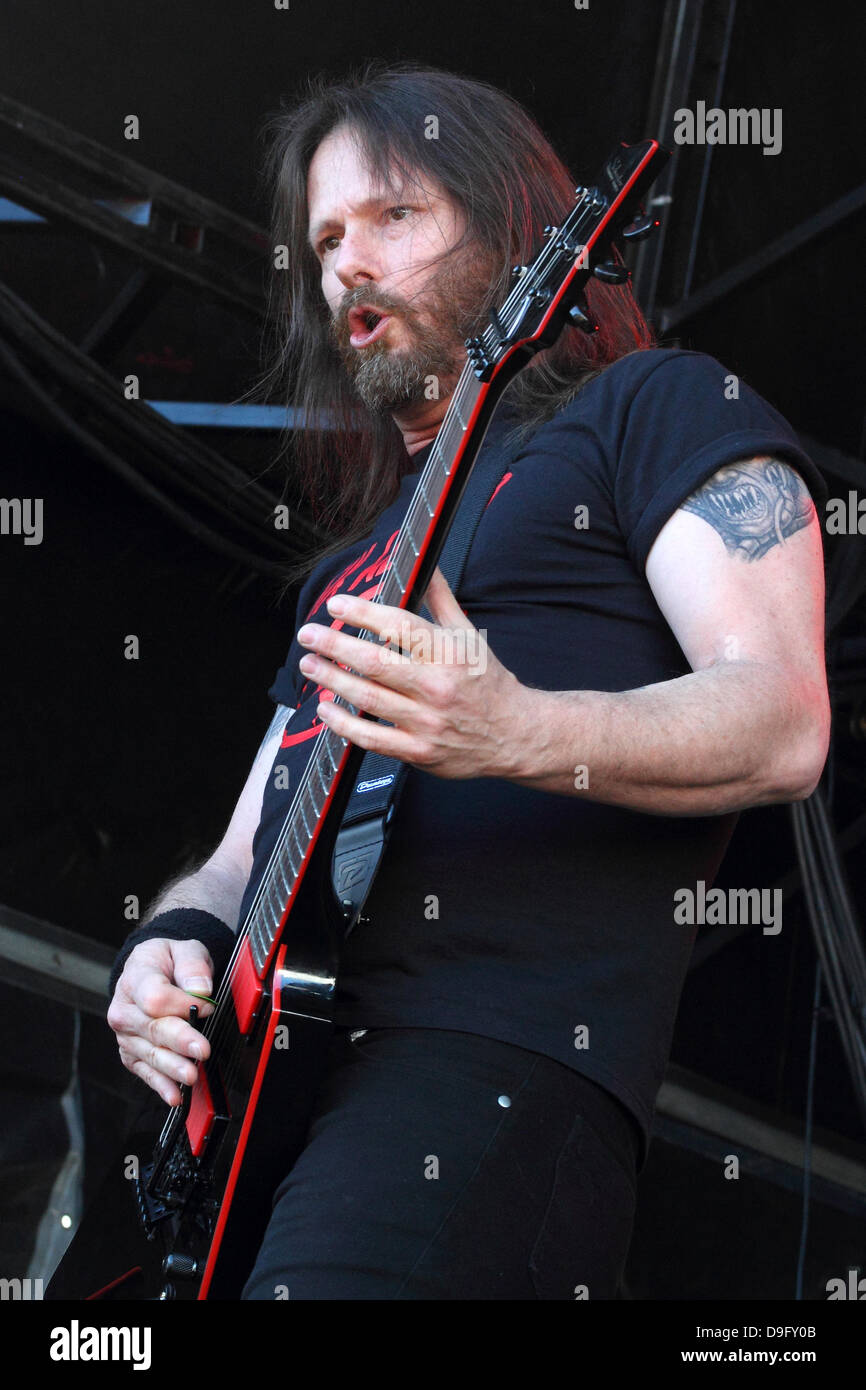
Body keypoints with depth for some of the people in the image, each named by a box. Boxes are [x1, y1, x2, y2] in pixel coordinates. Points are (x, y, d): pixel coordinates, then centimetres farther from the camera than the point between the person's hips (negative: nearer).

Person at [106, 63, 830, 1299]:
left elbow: (786, 726, -6)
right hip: (262, 1082, 7)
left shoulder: (657, 406, 8)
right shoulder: (357, 554, 28)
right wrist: (175, 941, 5)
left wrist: (516, 735, -22)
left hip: (498, 1063, -7)